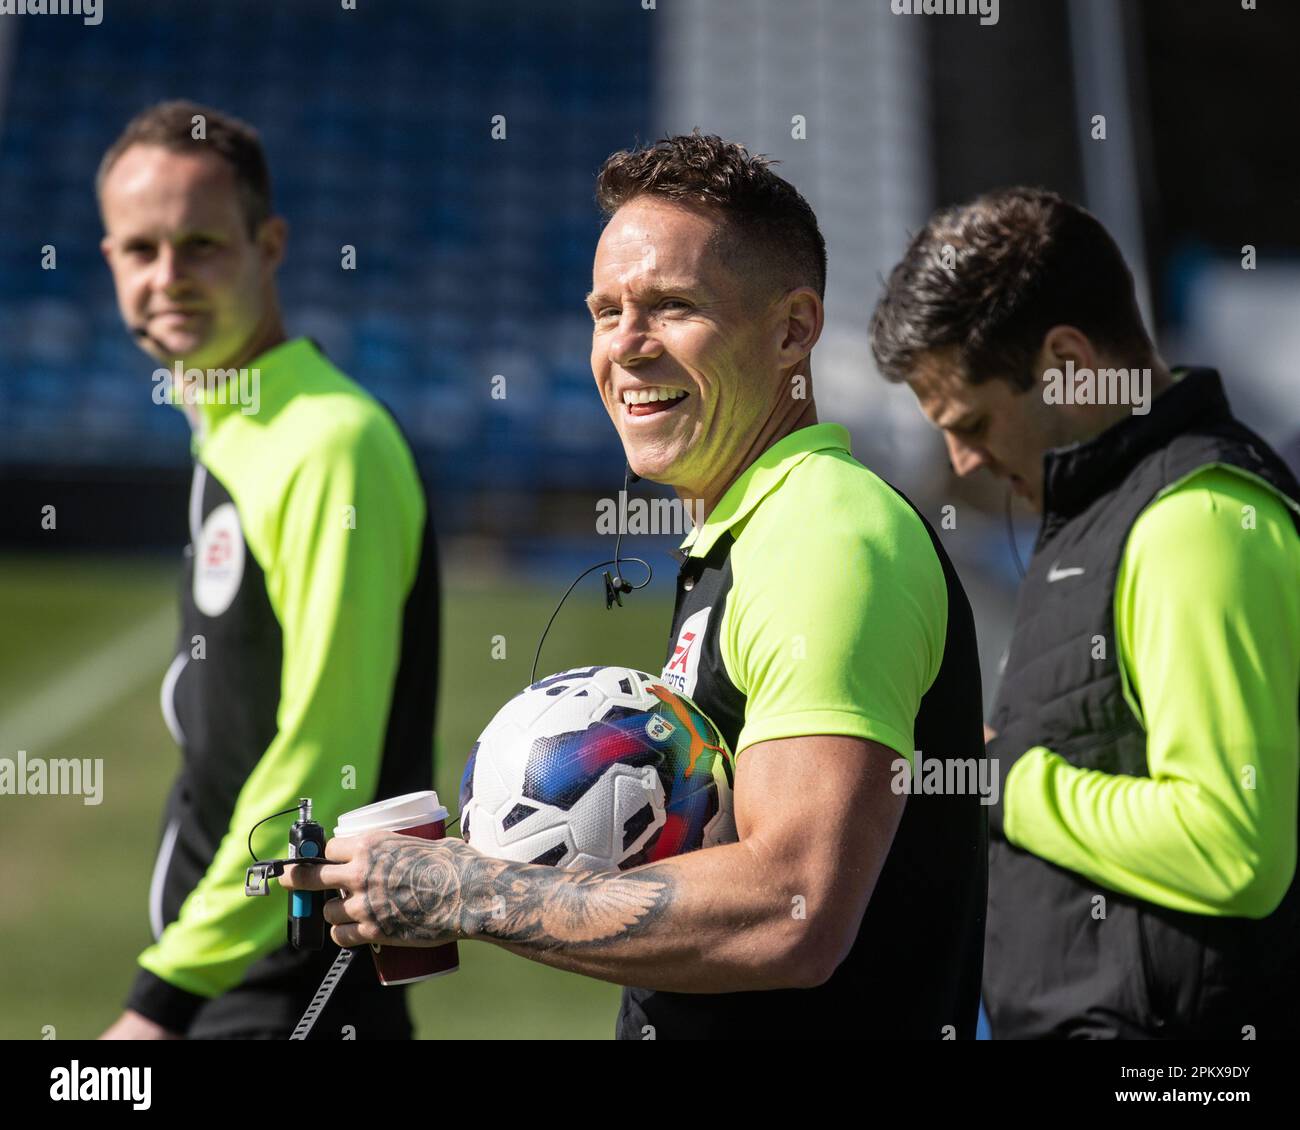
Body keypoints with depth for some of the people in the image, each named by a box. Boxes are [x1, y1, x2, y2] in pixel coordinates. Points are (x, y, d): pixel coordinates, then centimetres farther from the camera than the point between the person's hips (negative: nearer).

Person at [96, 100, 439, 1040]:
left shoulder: (332, 443, -18)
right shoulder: (227, 436, 11)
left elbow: (320, 757, -22)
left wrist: (168, 993, -21)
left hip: (295, 988, -8)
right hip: (222, 962, 8)